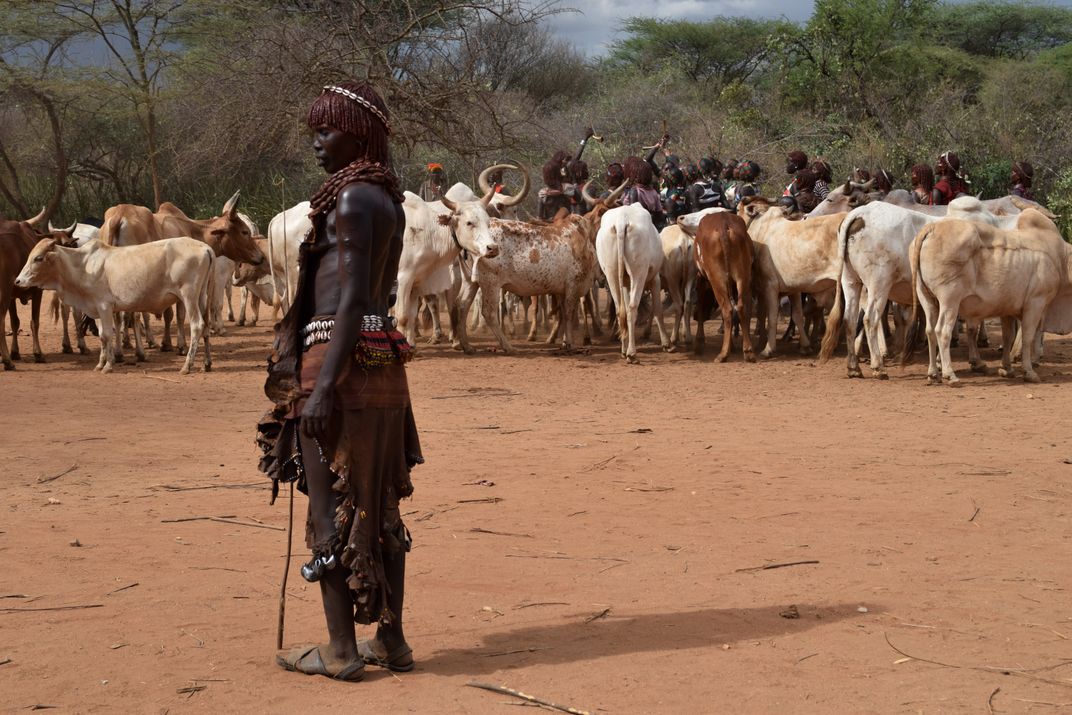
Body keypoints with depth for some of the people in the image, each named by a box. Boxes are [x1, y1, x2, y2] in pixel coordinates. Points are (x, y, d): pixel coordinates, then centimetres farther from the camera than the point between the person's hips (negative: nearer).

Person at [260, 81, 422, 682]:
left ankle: (341, 650, 3)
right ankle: (391, 640, 19)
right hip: (384, 361, 9)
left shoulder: (351, 199, -12)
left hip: (343, 359, -9)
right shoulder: (388, 199, 16)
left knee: (333, 507, -2)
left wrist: (323, 385, -23)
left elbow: (353, 300, -19)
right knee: (379, 506, 13)